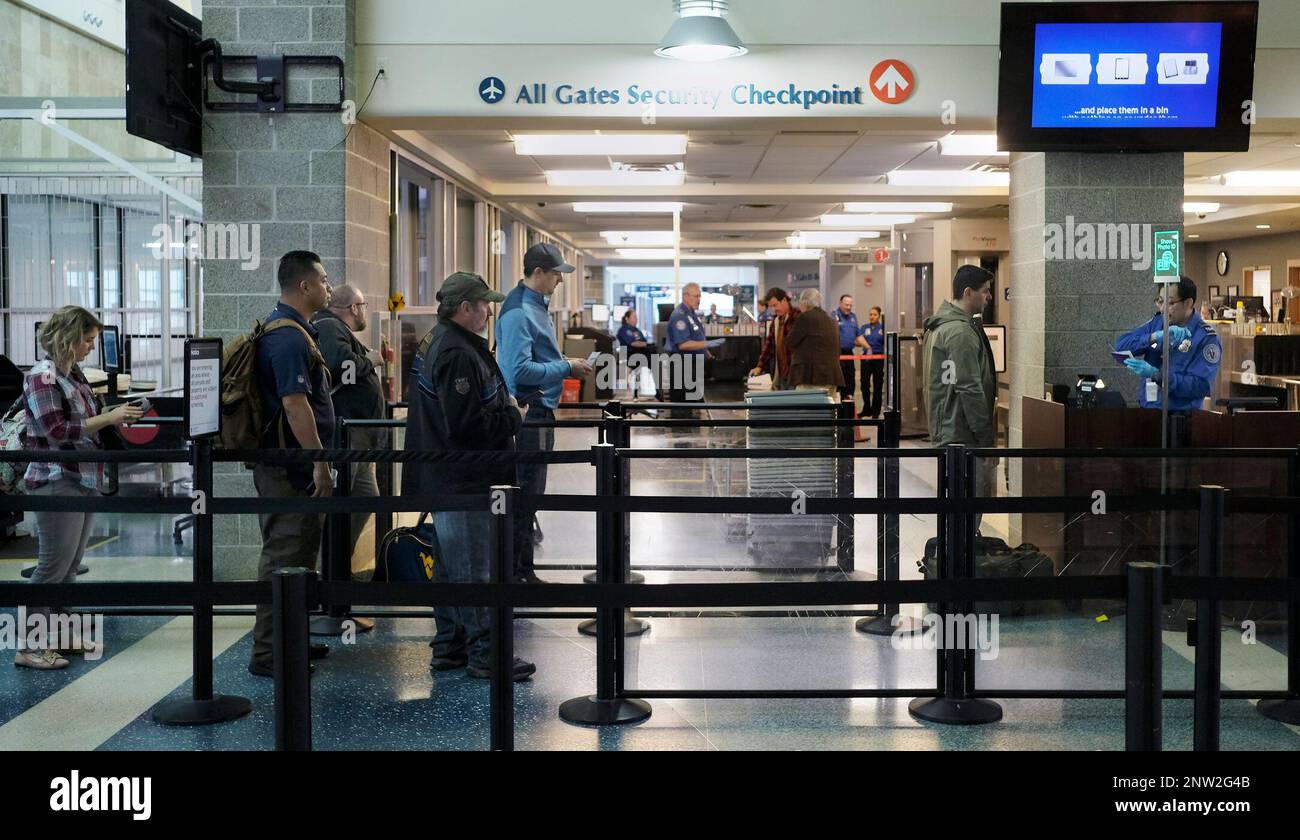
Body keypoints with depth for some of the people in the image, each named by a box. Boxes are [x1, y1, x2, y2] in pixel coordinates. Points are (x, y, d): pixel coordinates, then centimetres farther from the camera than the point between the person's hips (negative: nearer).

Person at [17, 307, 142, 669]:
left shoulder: (73, 374, 12)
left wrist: (116, 414, 4)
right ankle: (28, 646, 0)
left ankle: (61, 635, 22)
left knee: (70, 566, 14)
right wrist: (108, 418, -19)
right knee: (53, 566, -6)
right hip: (56, 482, -9)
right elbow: (57, 432, -20)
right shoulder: (42, 377, -13)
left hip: (82, 481, 9)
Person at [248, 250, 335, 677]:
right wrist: (320, 463, -23)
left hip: (291, 467, 11)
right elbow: (295, 403, -25)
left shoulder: (291, 330, 15)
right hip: (290, 469, -11)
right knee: (284, 558, -6)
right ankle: (267, 653, 0)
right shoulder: (290, 337, -19)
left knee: (299, 554, 18)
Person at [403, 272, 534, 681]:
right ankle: (485, 653, 2)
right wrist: (513, 417, -12)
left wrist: (504, 407, 11)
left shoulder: (436, 342, 14)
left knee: (450, 564, 17)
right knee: (474, 567, -4)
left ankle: (449, 647, 26)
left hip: (444, 477, 11)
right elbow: (467, 425, -26)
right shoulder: (458, 355, -21)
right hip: (463, 480, -11)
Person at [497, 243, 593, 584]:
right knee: (524, 495, -5)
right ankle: (514, 572, 2)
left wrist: (566, 365, 10)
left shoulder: (537, 305, 14)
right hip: (527, 415, -10)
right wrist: (567, 368, -16)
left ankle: (524, 571, 23)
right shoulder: (519, 312, -18)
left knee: (530, 495, 15)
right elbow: (521, 370, -24)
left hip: (539, 413, 10)